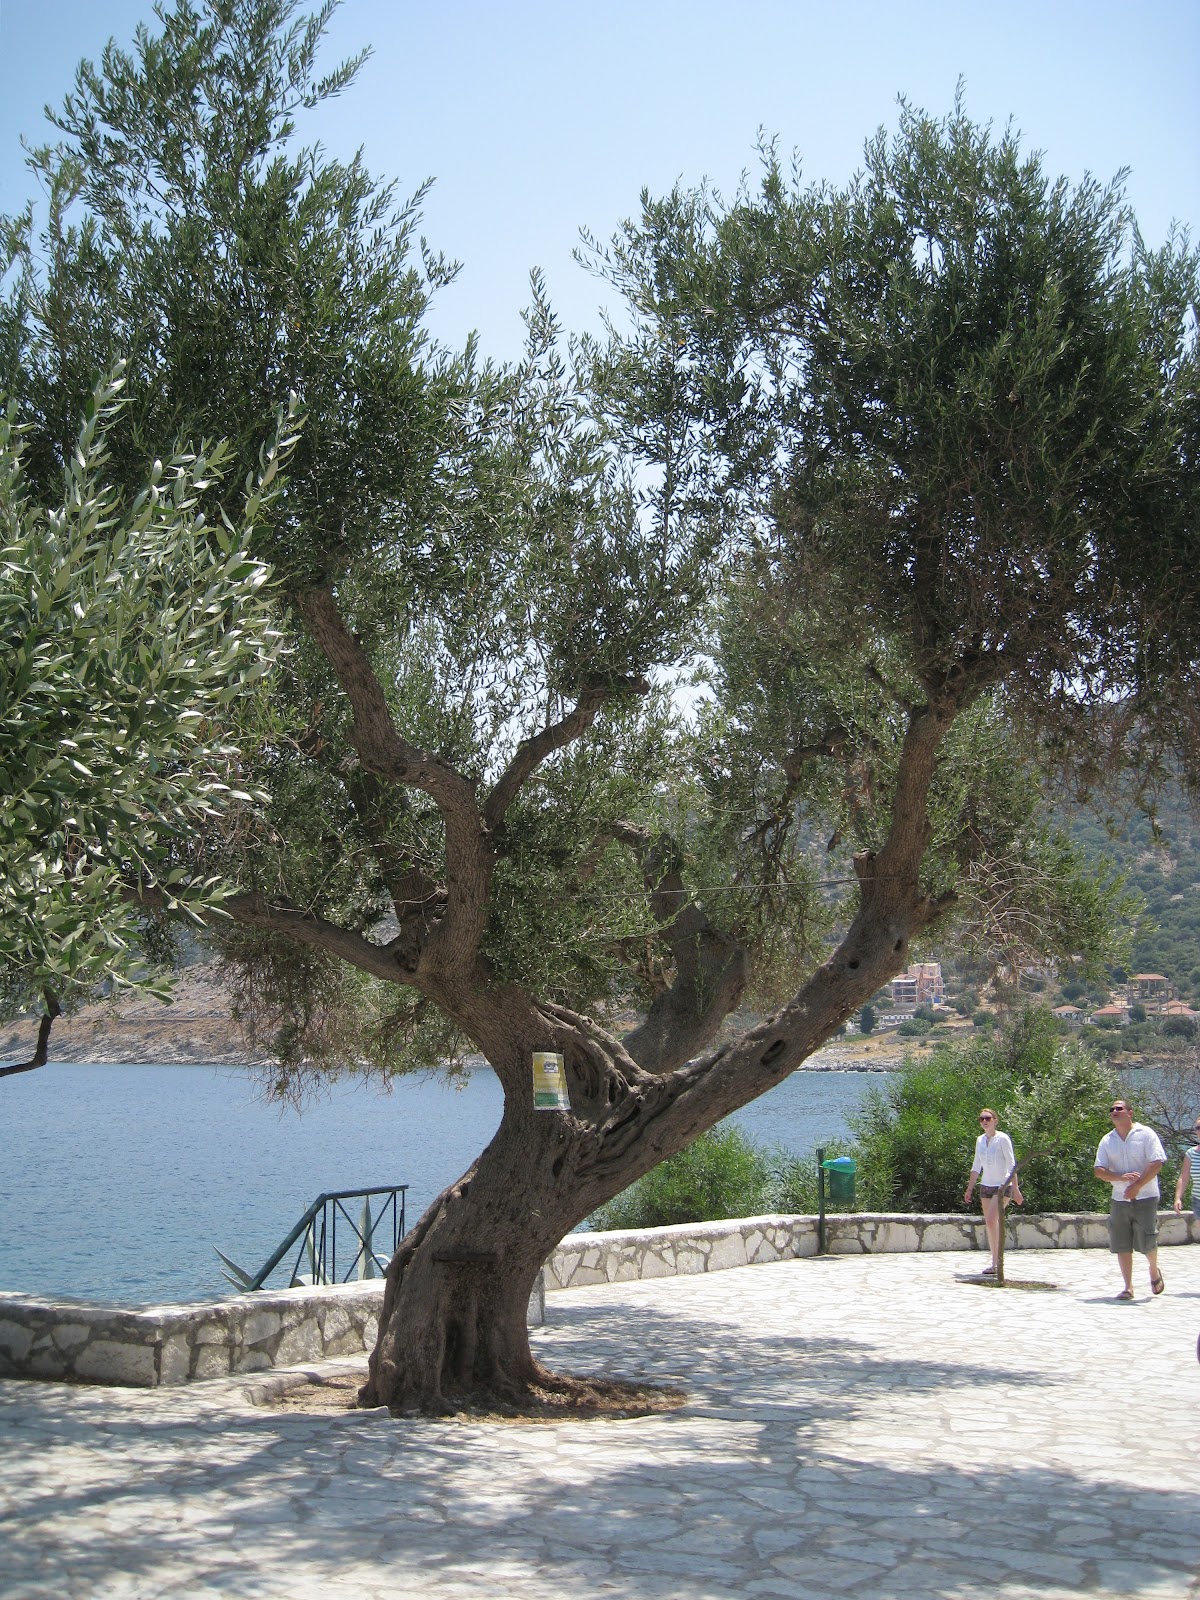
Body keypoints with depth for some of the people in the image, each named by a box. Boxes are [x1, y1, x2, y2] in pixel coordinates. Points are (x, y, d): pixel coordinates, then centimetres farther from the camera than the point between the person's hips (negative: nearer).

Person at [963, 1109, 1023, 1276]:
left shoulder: (1002, 1139, -10)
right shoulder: (980, 1140, 8)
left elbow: (1011, 1165, -11)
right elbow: (976, 1167, 15)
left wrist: (1016, 1190, -14)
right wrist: (969, 1188, 14)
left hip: (1002, 1186, -7)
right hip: (985, 1186, 7)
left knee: (991, 1220, -19)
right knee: (989, 1224, 7)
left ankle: (996, 1263, -13)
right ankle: (996, 1262, 15)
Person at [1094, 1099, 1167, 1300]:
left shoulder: (1146, 1134, -3)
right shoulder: (1107, 1140, 8)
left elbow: (1156, 1164, -11)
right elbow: (1099, 1171, 2)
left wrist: (1137, 1186, -17)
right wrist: (1121, 1178, -15)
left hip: (1145, 1197, -4)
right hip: (1119, 1199, 4)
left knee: (1146, 1242, -5)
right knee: (1121, 1244, 1)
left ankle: (1154, 1271, 26)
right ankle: (1128, 1287, 10)